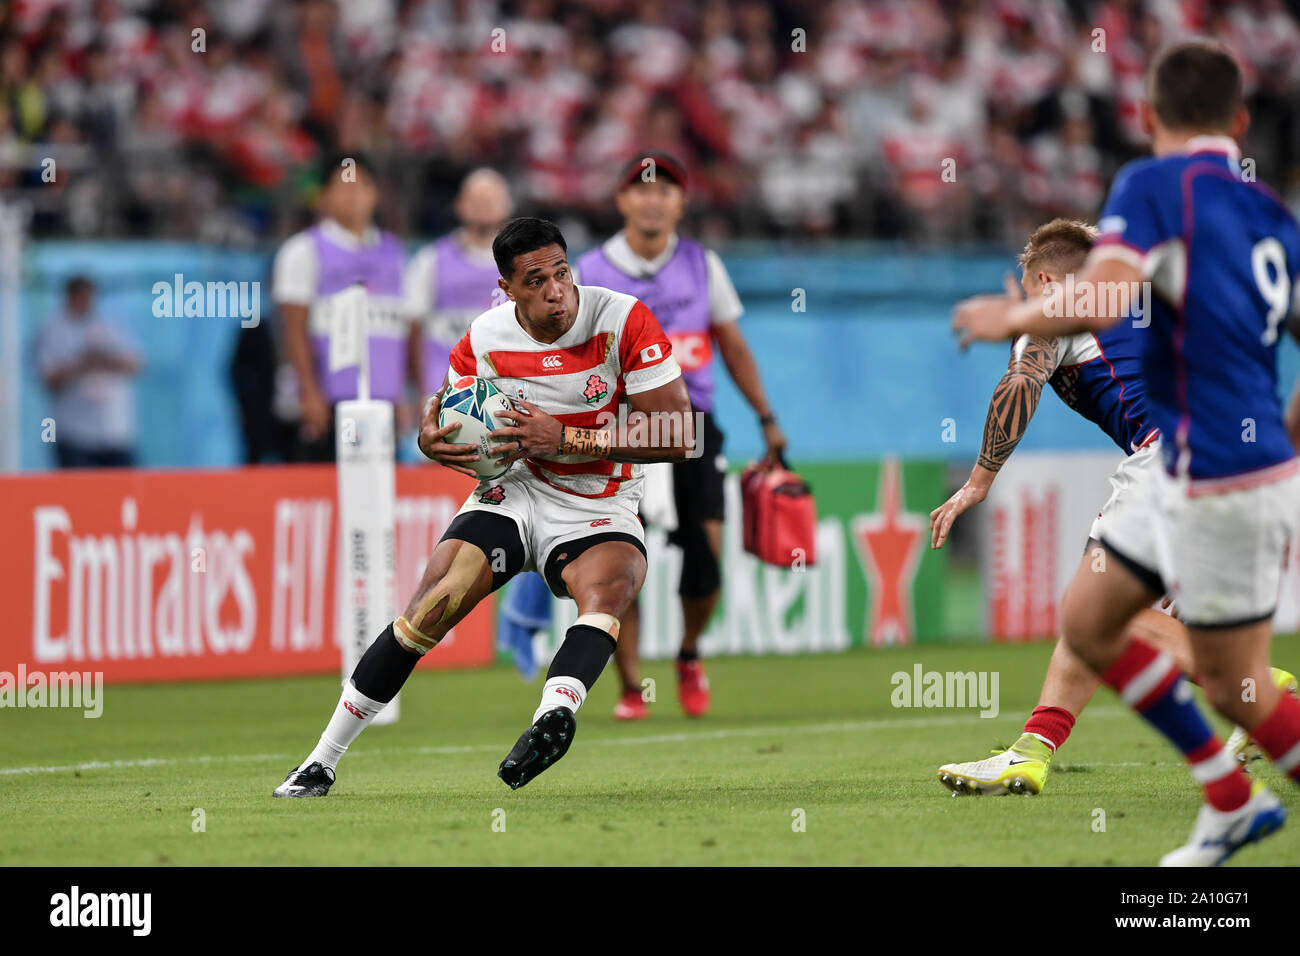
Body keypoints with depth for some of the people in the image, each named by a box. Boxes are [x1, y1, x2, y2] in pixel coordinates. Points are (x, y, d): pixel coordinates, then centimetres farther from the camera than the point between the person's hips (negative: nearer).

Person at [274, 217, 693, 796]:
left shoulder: (623, 320, -14)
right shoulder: (484, 339, -5)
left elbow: (677, 439, -16)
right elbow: (446, 418, 13)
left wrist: (565, 438, -23)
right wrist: (431, 439, -14)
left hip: (600, 509, -2)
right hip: (514, 492, 2)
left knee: (611, 585, -35)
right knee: (435, 603, -18)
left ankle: (554, 714, -60)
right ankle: (321, 762, -8)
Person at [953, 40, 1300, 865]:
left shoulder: (1152, 186, -12)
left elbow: (1099, 304, -24)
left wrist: (1011, 318, -7)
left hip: (1224, 486, -8)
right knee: (1088, 622, 16)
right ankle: (1233, 803, 23)